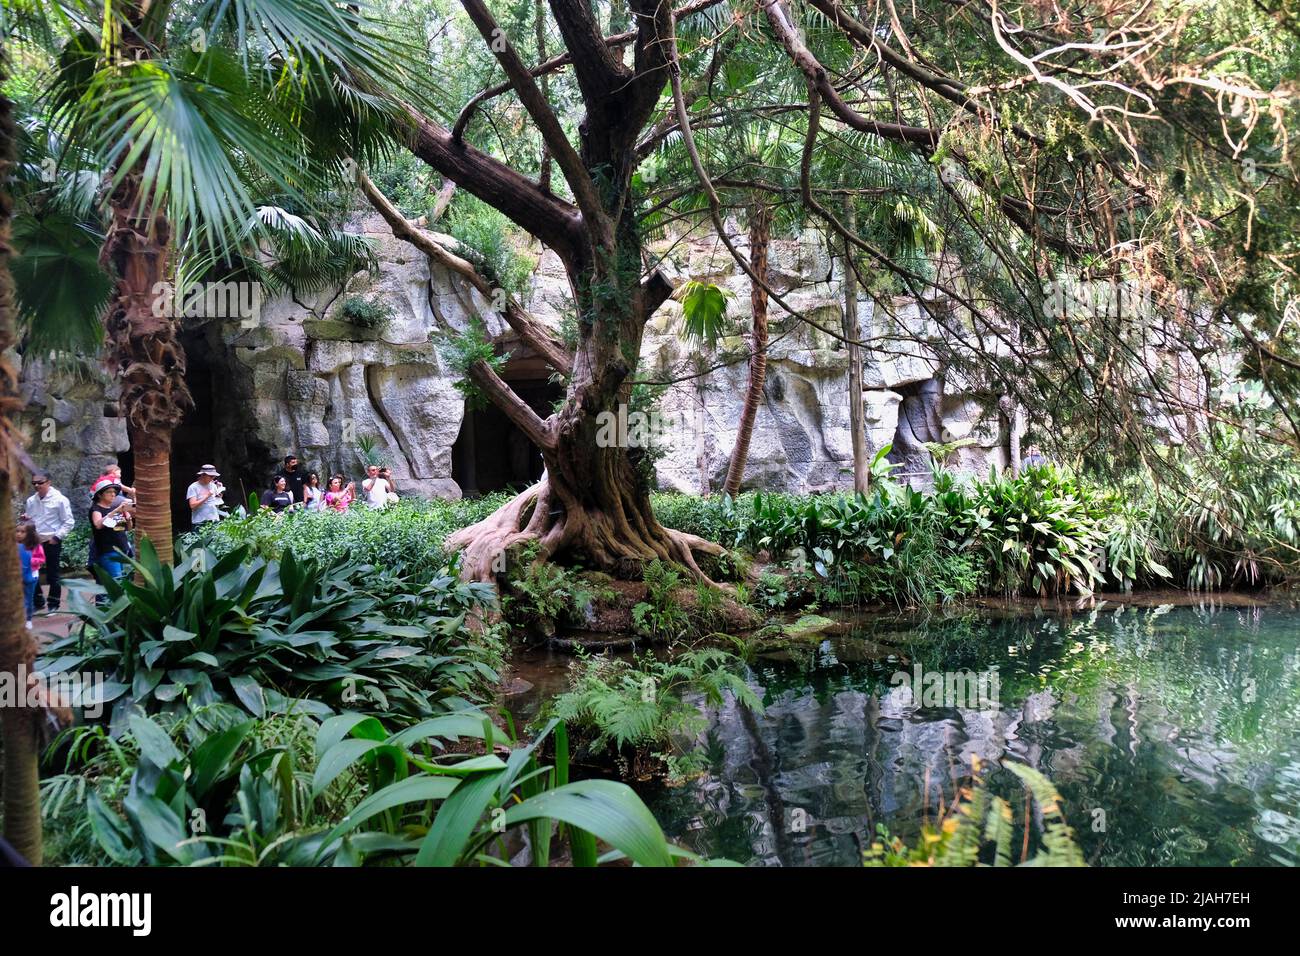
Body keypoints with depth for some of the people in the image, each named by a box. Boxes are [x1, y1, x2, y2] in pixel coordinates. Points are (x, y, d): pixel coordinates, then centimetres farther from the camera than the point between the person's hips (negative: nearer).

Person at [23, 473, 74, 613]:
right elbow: (29, 520, 18)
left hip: (52, 541, -5)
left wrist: (57, 536, -13)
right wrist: (25, 518, -5)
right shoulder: (31, 501, 8)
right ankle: (38, 601, 20)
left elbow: (69, 522, -6)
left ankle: (53, 605, 14)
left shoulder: (59, 500, -7)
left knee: (53, 574, 3)